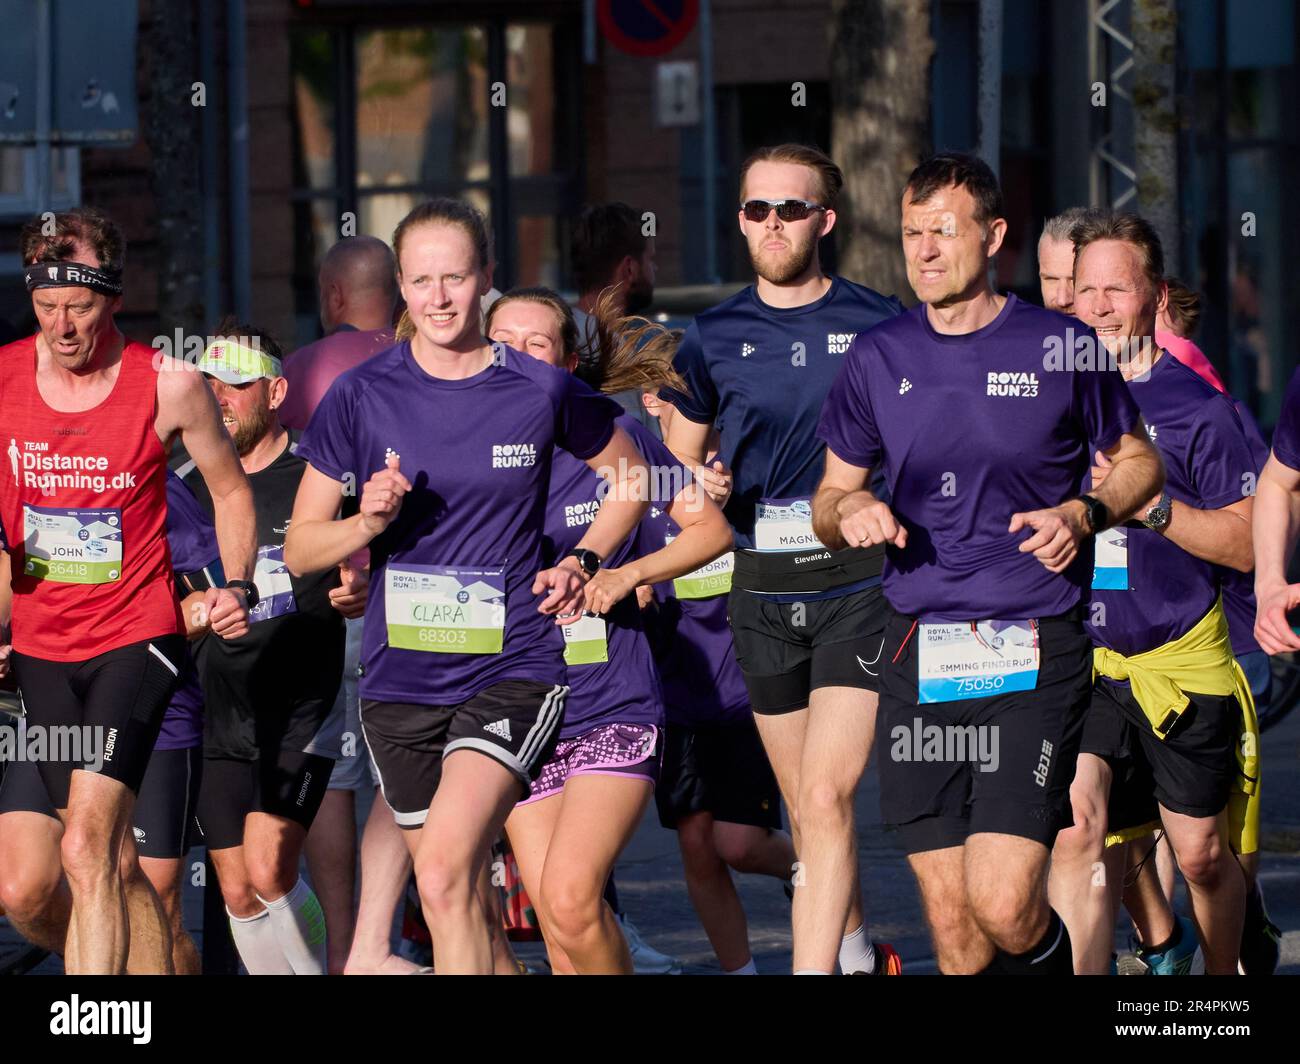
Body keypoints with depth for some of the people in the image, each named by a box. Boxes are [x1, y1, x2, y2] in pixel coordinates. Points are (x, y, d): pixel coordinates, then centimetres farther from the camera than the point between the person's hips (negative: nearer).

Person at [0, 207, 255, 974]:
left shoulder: (168, 386, -8)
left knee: (88, 846, -20)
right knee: (117, 864, 11)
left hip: (136, 637, -4)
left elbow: (231, 490, 8)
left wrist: (236, 587, -5)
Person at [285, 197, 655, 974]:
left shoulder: (542, 391, -1)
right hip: (401, 679, 3)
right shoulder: (361, 398, 1)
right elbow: (300, 548, 5)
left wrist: (582, 563, 3)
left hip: (513, 669, -3)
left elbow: (630, 475, 17)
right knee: (455, 902, 8)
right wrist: (369, 522, -14)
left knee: (445, 873, -23)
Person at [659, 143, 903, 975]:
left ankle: (813, 969, -19)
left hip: (858, 575, -4)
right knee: (805, 804, 12)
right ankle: (857, 950, 32)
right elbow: (678, 458, 17)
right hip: (761, 586, 4)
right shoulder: (714, 338, 7)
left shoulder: (878, 326, -1)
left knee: (827, 795, -15)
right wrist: (703, 485, -5)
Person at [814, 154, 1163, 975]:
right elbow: (832, 493, 19)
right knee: (951, 925, 1)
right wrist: (849, 512, -4)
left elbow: (1139, 461, 14)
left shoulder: (1061, 347, 1)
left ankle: (1053, 968, 16)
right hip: (920, 658, 3)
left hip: (1035, 653, -3)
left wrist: (1084, 513, -6)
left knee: (1003, 906, -16)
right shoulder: (878, 358, 9)